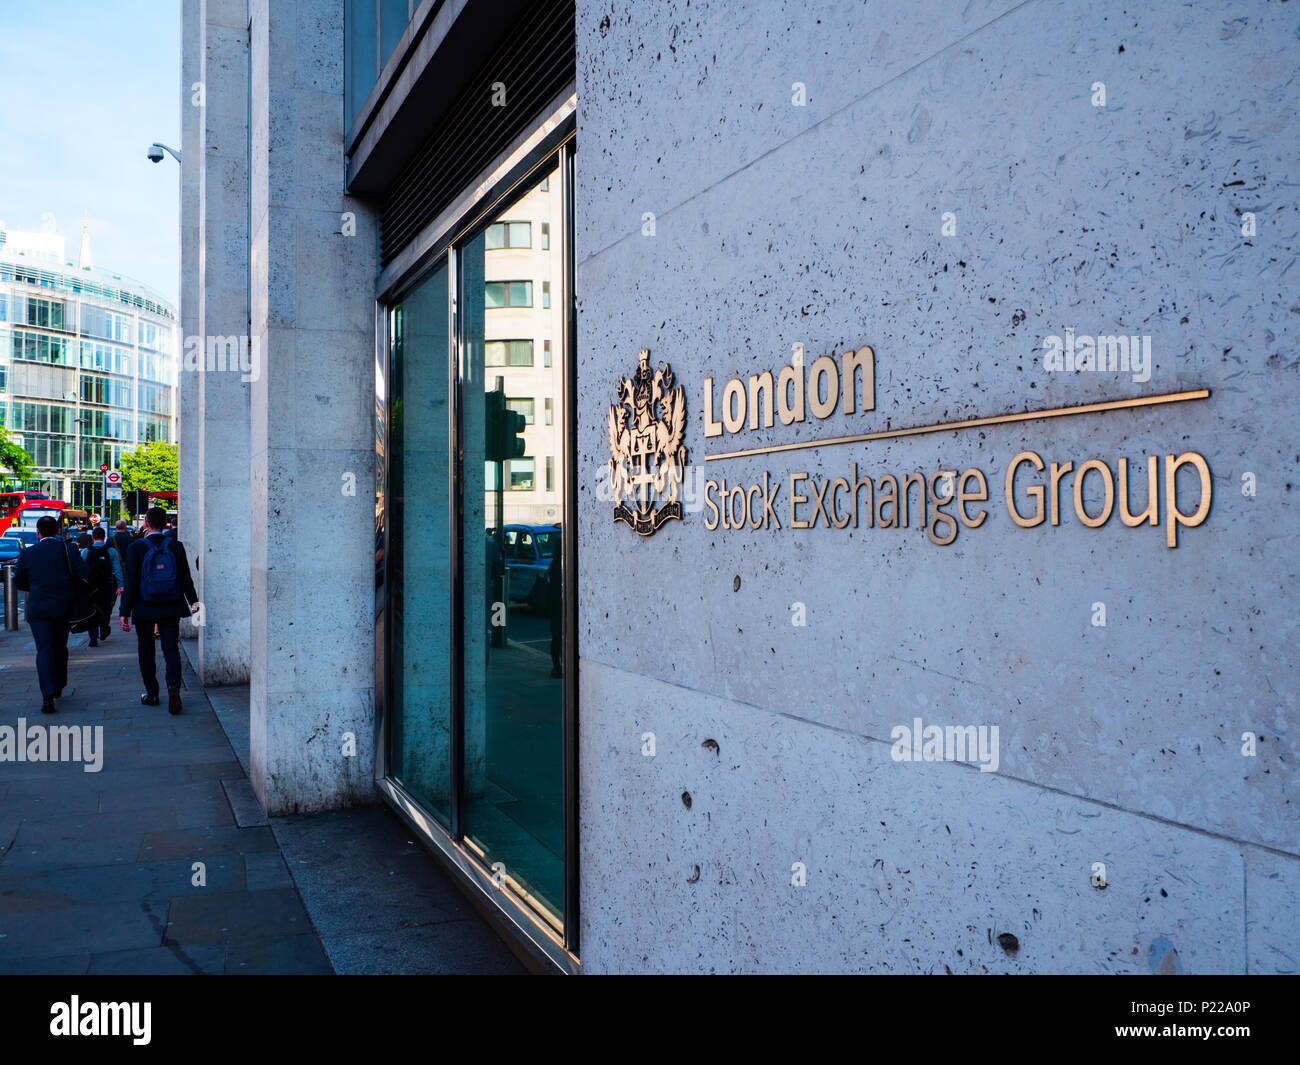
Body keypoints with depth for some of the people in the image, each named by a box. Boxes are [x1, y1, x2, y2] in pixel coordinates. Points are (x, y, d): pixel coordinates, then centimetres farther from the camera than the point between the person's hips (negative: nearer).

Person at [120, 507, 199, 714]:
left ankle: (151, 693, 20)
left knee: (146, 652, 13)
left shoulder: (136, 548, -9)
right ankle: (174, 687, -17)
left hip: (144, 609, -1)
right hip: (170, 608, 1)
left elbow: (131, 583, -9)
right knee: (171, 649, 4)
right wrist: (193, 601, 14)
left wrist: (125, 612, -5)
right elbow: (185, 578, 0)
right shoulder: (176, 546, -4)